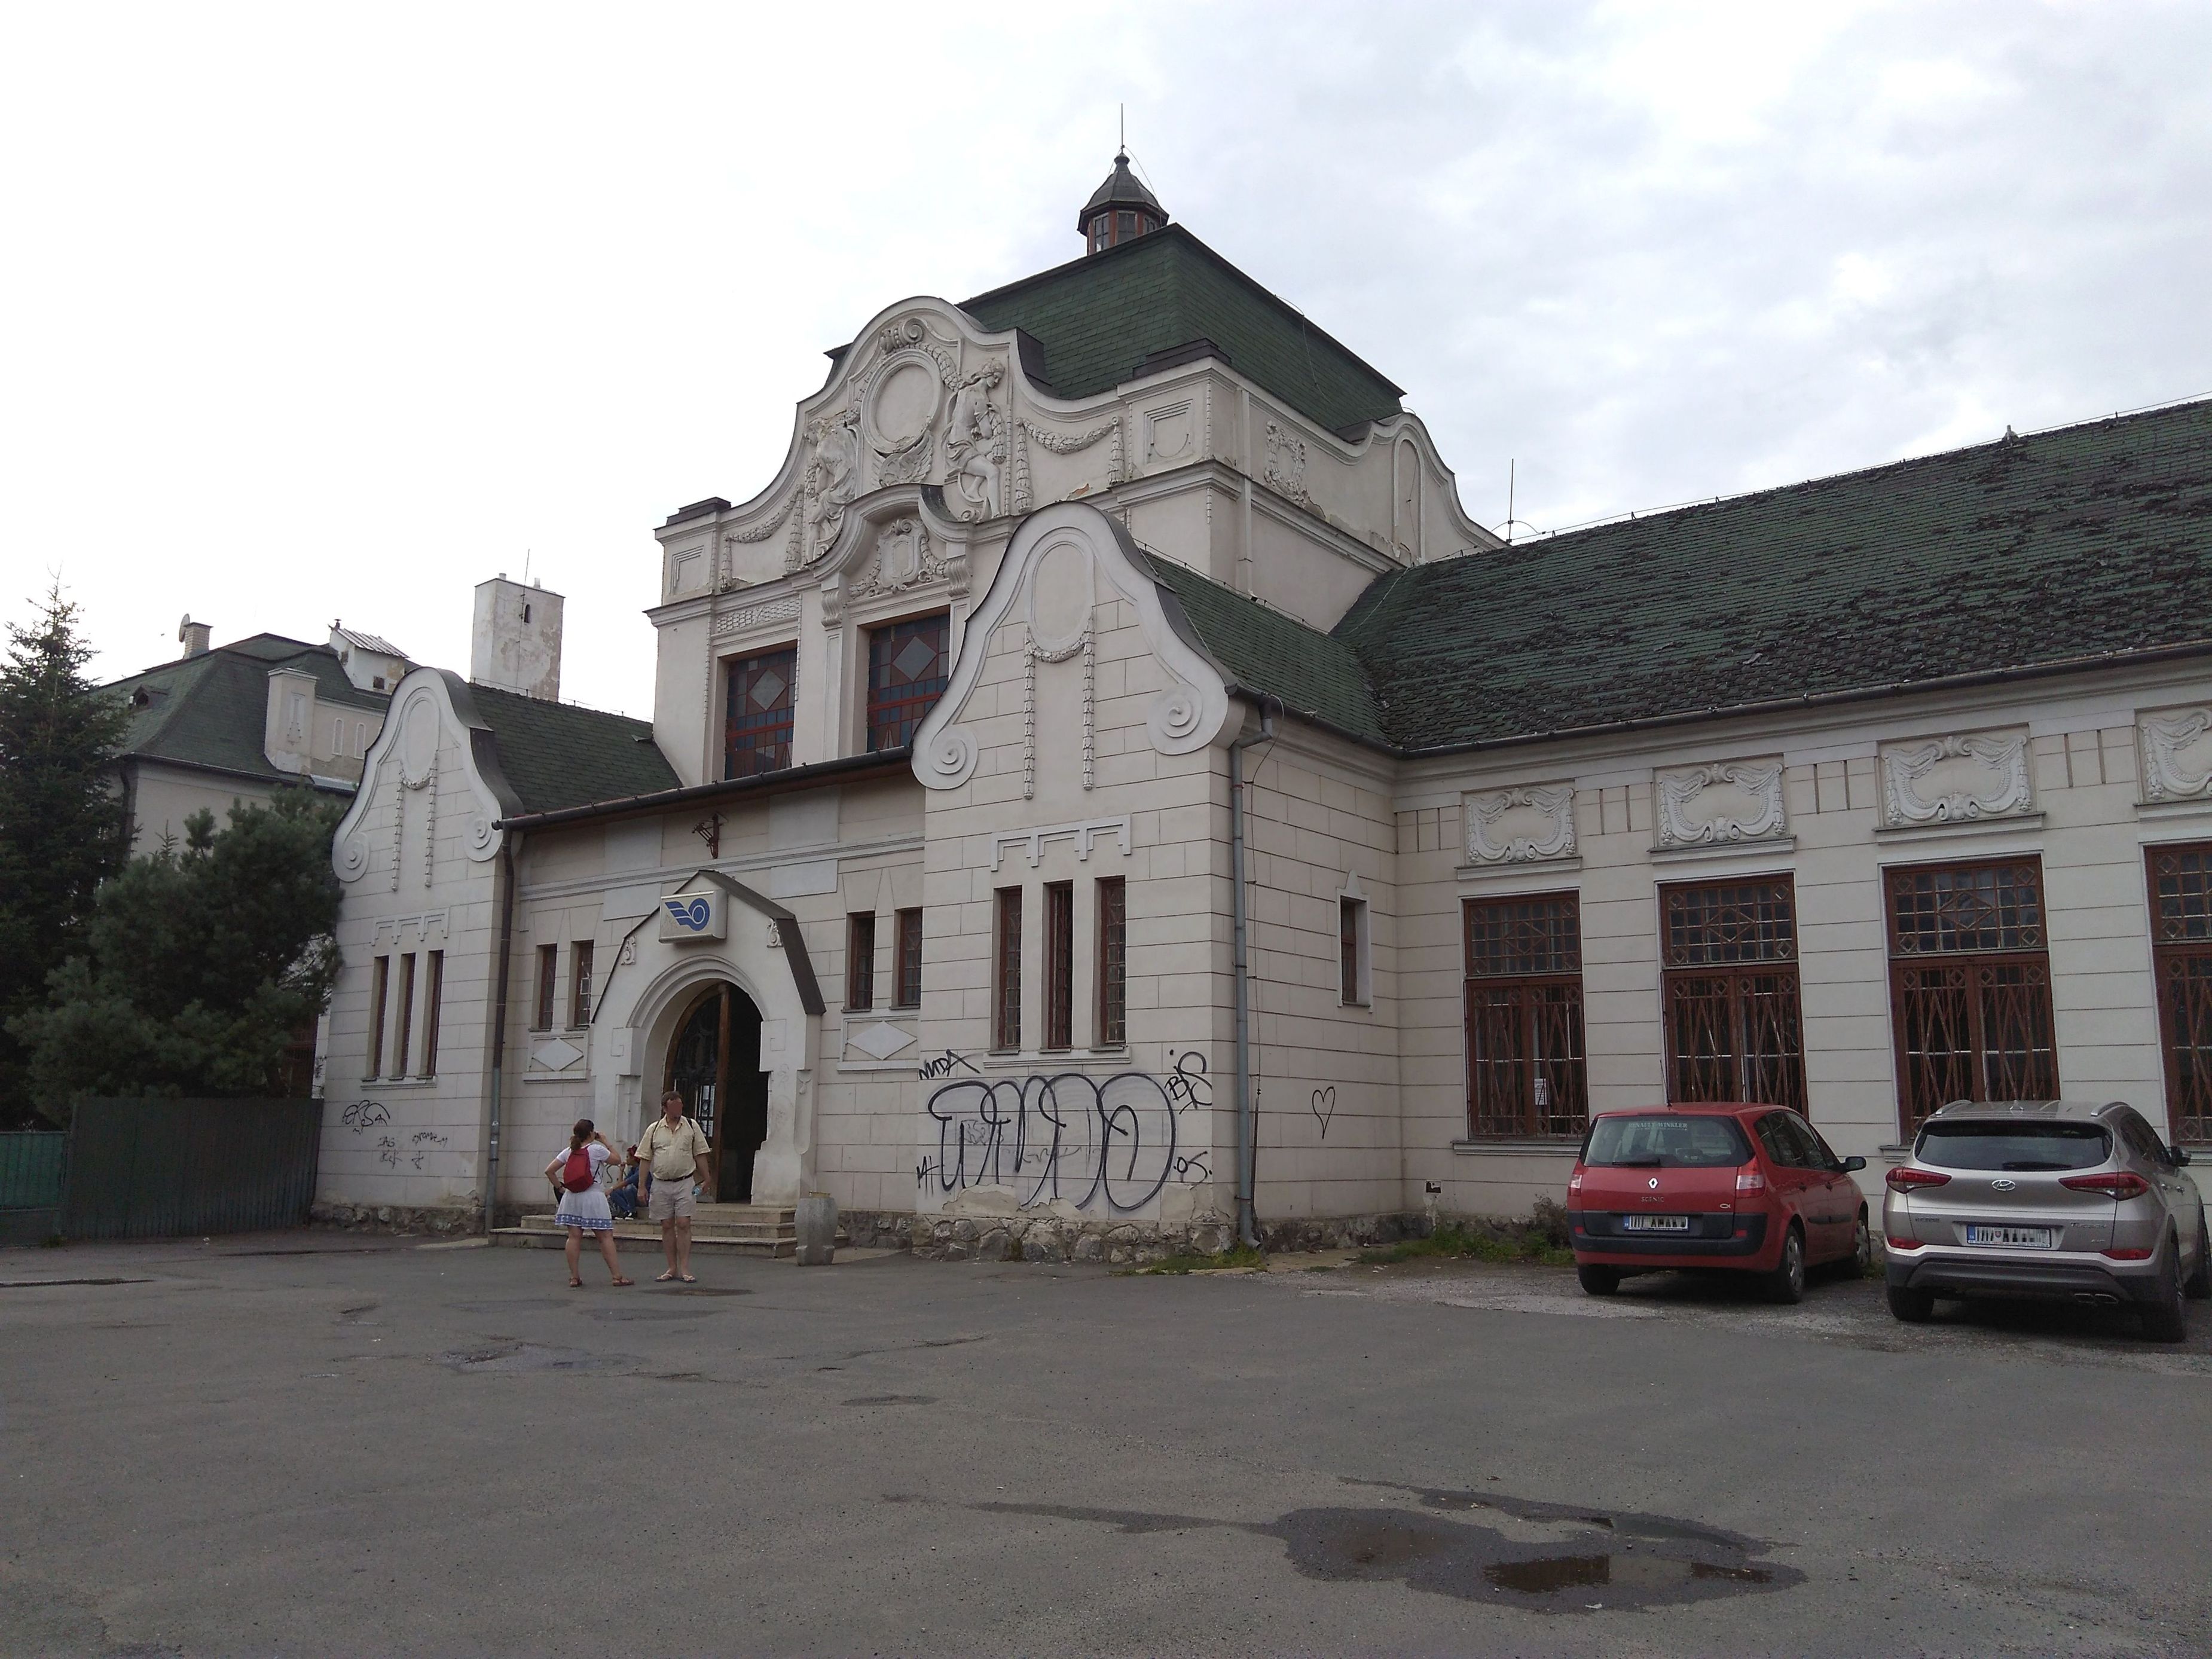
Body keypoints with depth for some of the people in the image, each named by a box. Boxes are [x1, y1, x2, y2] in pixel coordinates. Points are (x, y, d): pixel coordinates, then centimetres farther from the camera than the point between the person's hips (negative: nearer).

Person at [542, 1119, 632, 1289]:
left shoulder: (568, 1152, 7)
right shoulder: (597, 1150, -7)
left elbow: (549, 1171, 5)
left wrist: (560, 1187, 12)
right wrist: (606, 1142, 13)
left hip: (572, 1198, 5)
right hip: (592, 1197, -5)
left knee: (574, 1237, 6)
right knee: (605, 1237, -1)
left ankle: (574, 1277, 6)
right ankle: (617, 1276, -1)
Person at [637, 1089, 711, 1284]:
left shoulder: (692, 1127, 4)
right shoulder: (654, 1129, 4)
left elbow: (700, 1155, 7)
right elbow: (645, 1159, 6)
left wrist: (706, 1180, 4)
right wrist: (641, 1186, 2)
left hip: (685, 1182, -1)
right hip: (660, 1184, 1)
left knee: (683, 1224, -6)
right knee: (667, 1226, 7)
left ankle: (684, 1269, -3)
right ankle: (672, 1269, 14)